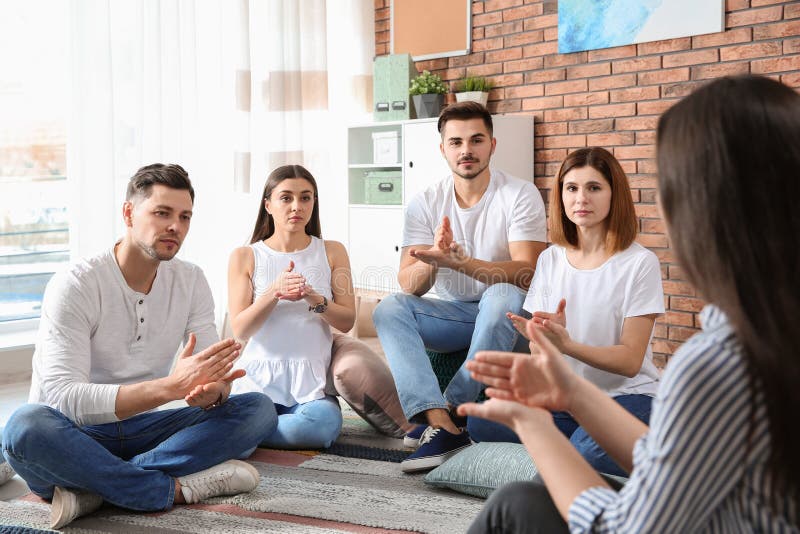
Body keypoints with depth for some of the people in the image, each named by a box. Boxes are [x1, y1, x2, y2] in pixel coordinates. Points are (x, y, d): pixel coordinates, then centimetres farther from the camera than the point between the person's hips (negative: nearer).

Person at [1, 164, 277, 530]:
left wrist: (212, 391, -31)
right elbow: (62, 397, -26)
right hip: (74, 436, -5)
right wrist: (169, 386, -38)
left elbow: (211, 375, -3)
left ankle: (95, 487, -26)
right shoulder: (75, 285, -15)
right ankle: (179, 488, -25)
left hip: (140, 430, 5)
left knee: (259, 409, -15)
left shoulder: (191, 282, 2)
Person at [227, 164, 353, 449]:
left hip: (311, 381, 2)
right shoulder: (246, 257, 5)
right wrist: (274, 292, -19)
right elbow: (240, 329, -3)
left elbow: (347, 321, 3)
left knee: (325, 422, -32)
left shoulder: (332, 252, 9)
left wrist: (314, 298, -17)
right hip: (260, 376, -2)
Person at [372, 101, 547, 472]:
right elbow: (409, 284, -10)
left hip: (505, 315, -3)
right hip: (451, 314, 3)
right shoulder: (425, 204, -2)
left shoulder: (520, 195, -10)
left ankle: (451, 409, -28)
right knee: (389, 309, -22)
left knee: (503, 296, -36)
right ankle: (442, 425, -38)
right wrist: (433, 258, -34)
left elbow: (526, 273, -23)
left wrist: (459, 261, -37)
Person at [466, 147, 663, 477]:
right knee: (479, 422, -21)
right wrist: (541, 337, -16)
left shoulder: (639, 262, -7)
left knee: (590, 448, -38)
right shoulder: (550, 259, 8)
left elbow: (630, 360, -11)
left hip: (626, 396, -4)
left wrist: (567, 344, -27)